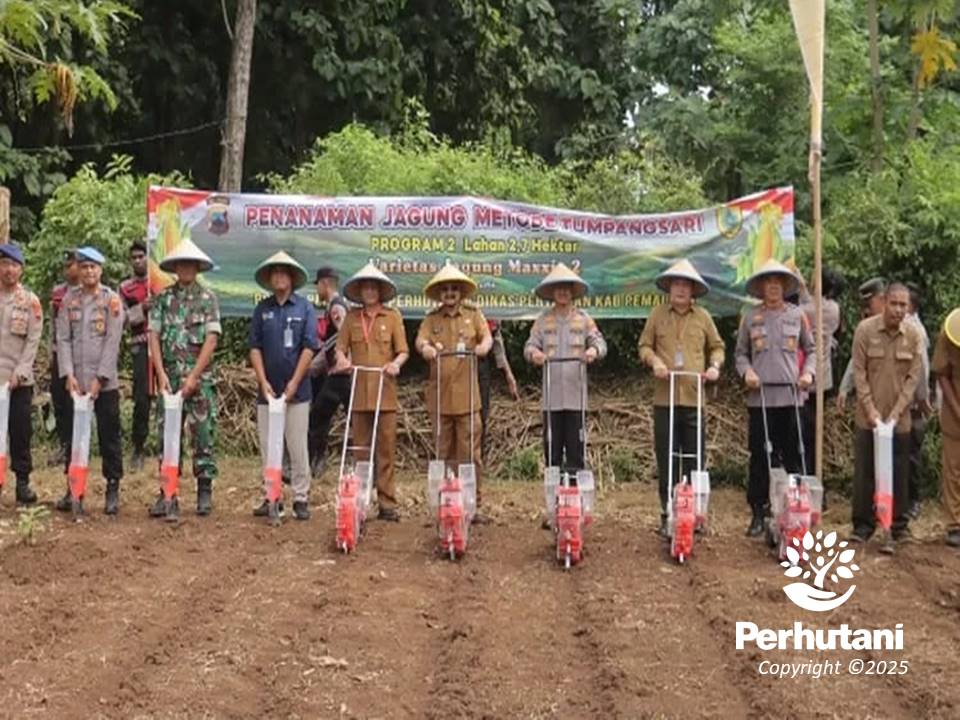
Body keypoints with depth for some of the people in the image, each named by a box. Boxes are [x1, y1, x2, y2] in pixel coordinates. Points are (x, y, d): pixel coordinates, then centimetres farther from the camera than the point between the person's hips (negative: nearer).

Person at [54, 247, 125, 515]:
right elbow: (63, 339, 3)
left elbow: (113, 342, -7)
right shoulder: (69, 299, 6)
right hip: (76, 382, 3)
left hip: (105, 382, -2)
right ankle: (73, 489, 18)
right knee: (74, 436, 8)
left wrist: (100, 379, -12)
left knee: (109, 437, 3)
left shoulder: (112, 300, -1)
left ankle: (113, 490, 12)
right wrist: (68, 375, -7)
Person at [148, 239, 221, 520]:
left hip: (199, 378, -2)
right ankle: (168, 495, 9)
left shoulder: (208, 299, 1)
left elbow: (211, 340, -6)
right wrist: (161, 374, -7)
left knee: (203, 436, 1)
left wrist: (194, 376, -13)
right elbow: (154, 336, 3)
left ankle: (205, 492, 10)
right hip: (169, 378, 2)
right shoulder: (163, 299, 8)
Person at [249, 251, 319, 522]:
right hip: (267, 390, 3)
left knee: (298, 448, 1)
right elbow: (255, 348, 5)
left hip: (296, 390, -3)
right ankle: (270, 498, 15)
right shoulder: (262, 309, 7)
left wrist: (294, 383, -10)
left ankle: (301, 499, 8)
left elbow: (309, 348, -5)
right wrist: (263, 382, -6)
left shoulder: (304, 307, 0)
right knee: (268, 448, 7)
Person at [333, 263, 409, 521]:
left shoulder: (392, 316, 6)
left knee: (386, 449, -1)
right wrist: (342, 359, -14)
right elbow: (341, 346, 8)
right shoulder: (351, 317, 11)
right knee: (361, 449, 5)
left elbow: (403, 350, 3)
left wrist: (395, 363, -17)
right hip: (359, 391, 2)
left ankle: (387, 503, 2)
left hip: (385, 391, -2)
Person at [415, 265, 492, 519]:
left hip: (466, 394, -1)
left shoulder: (473, 314, 11)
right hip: (439, 394, 2)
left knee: (470, 452, -4)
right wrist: (425, 348, -28)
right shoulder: (432, 318, 12)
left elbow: (487, 336, -3)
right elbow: (420, 339, -4)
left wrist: (483, 345, -27)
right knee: (444, 452, 7)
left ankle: (473, 505, 1)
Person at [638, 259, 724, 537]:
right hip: (665, 398, 0)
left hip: (694, 398, 0)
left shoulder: (702, 317, 8)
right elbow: (645, 345, 11)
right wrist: (654, 361, -8)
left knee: (694, 459, 2)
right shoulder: (657, 314, 6)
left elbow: (717, 346, 17)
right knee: (666, 459, 2)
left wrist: (715, 365, -1)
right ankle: (667, 514, 9)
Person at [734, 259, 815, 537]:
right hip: (760, 396, 0)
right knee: (760, 456, 3)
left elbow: (811, 350, 13)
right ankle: (758, 512, 10)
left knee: (792, 456, 2)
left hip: (791, 395, 0)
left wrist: (808, 372, -3)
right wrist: (746, 371, -7)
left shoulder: (797, 315, 8)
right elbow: (740, 353, 11)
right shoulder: (751, 317, 7)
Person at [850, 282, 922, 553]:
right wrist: (870, 409, -11)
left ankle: (896, 528, 13)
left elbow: (913, 376, -3)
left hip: (899, 418, 1)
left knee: (898, 475, 4)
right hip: (868, 416, -1)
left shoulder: (913, 335, -4)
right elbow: (859, 372, -5)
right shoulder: (865, 329, -7)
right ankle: (863, 525, 17)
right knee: (864, 472, 5)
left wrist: (896, 412, -10)